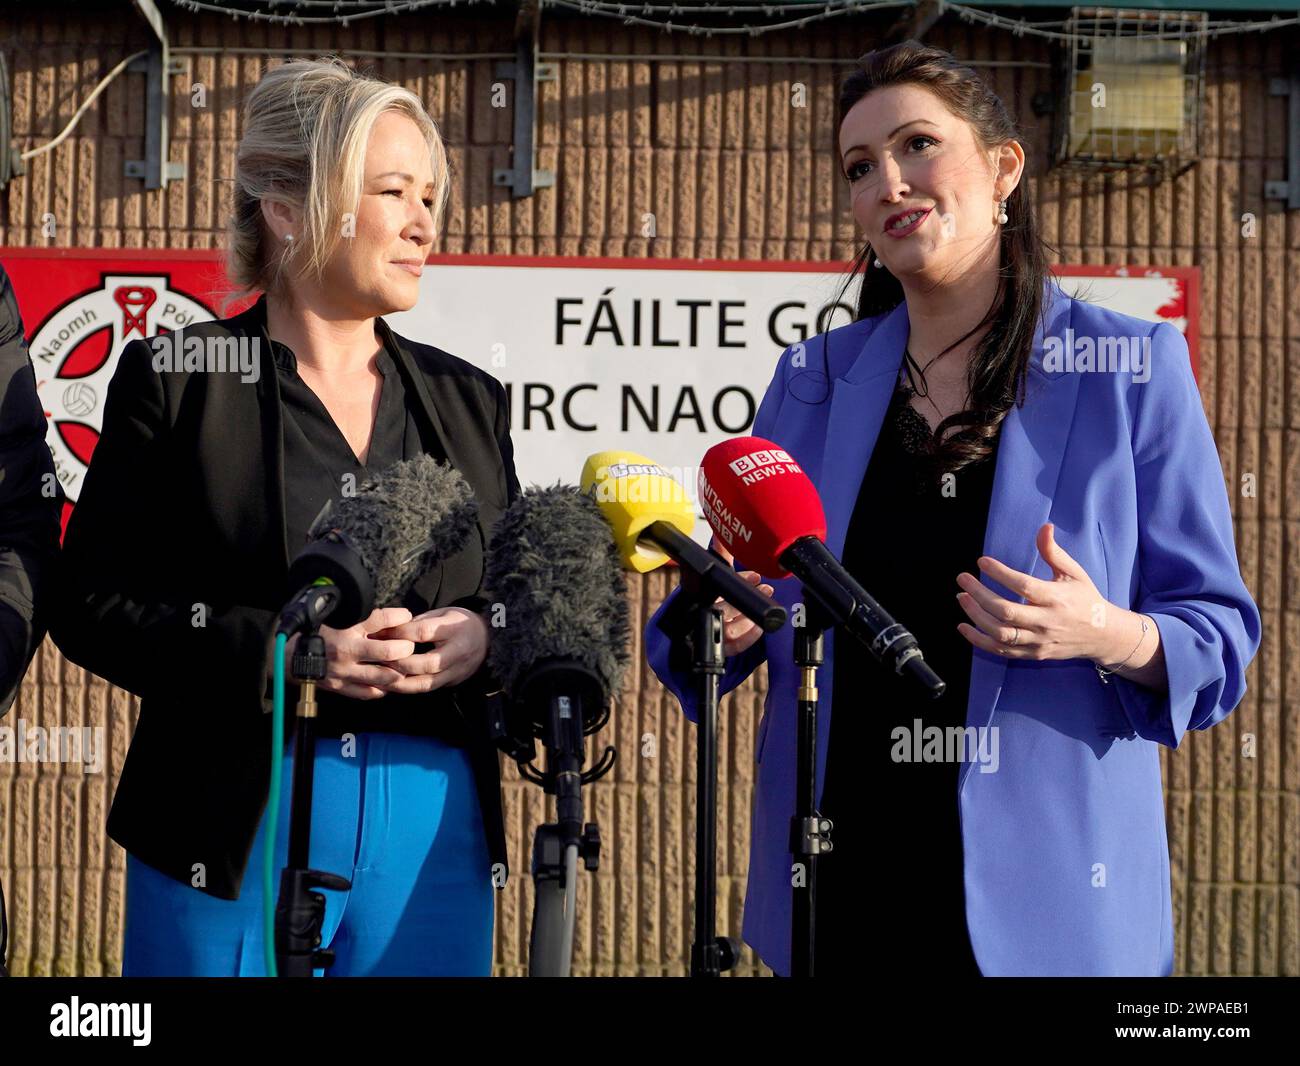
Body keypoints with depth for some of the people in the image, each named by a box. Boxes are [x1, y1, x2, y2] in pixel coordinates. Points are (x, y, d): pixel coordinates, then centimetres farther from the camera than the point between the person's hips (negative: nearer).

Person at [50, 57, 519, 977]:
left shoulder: (466, 399, 13)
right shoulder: (176, 380, 1)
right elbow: (96, 605, -4)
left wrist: (479, 639, -7)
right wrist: (277, 649, -18)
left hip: (434, 824, 4)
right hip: (235, 824, -3)